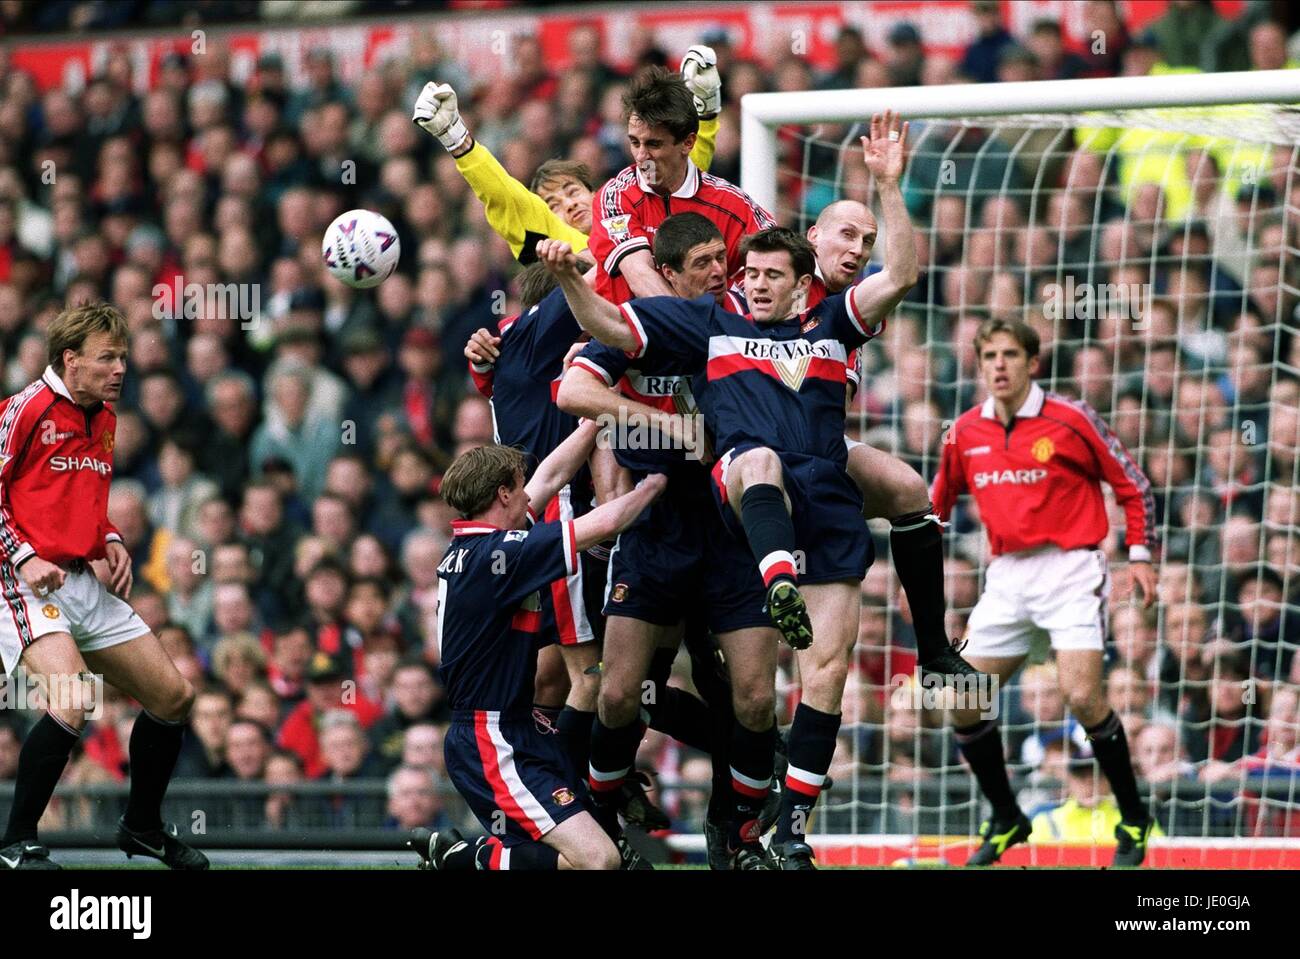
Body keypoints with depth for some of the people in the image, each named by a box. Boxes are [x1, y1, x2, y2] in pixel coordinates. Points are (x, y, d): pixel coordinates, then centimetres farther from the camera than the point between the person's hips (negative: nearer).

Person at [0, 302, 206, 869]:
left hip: (89, 583, 9)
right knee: (72, 703, -29)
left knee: (174, 697, 9)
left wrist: (110, 543, 9)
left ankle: (142, 826, 29)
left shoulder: (105, 419, 14)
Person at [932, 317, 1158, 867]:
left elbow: (1132, 485, 0)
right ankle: (1006, 821, 18)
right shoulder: (966, 433, 5)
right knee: (962, 702, 0)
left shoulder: (1071, 421, -8)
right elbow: (940, 497, 22)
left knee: (1082, 696, -20)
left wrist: (1140, 555, -8)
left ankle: (1134, 821, -3)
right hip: (1007, 577, 5)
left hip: (1070, 569, -5)